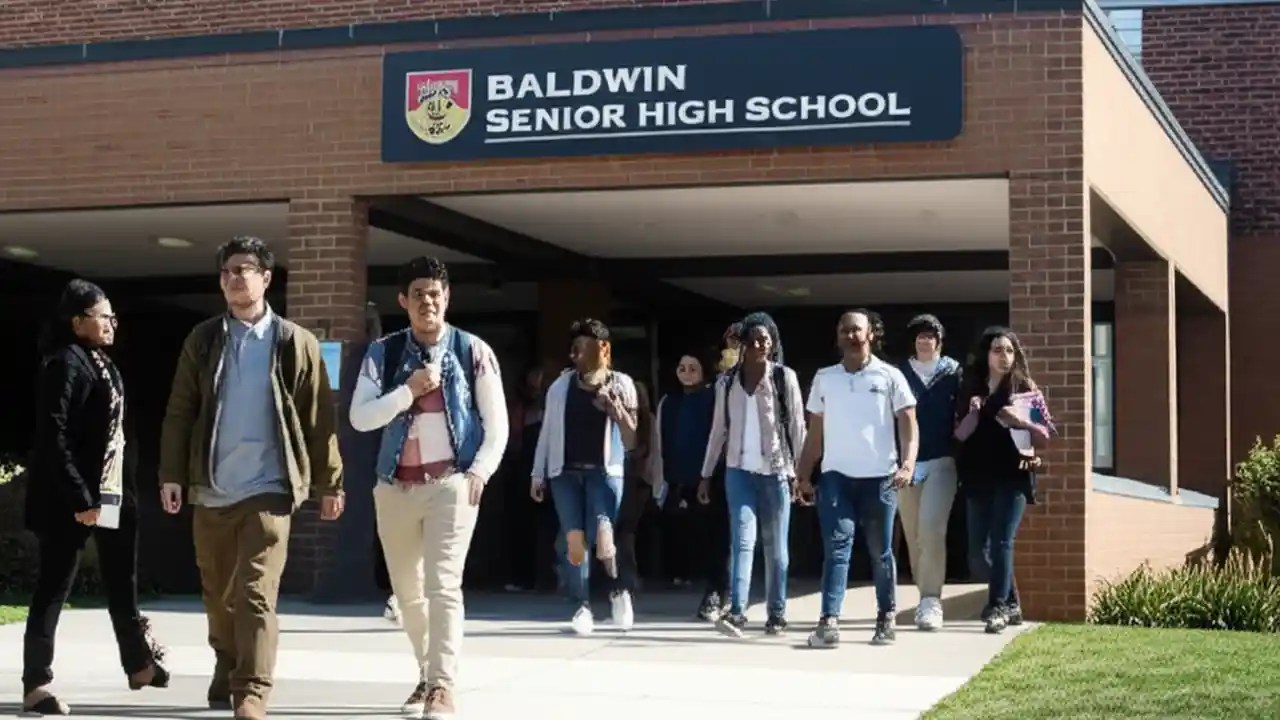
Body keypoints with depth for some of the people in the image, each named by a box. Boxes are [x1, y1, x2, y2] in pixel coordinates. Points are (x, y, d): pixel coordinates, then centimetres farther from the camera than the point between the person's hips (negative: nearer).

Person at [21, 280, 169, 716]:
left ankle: (139, 663, 31)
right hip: (72, 498, -9)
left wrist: (125, 491, 11)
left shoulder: (102, 363, 13)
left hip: (110, 493, 9)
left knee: (122, 583, 18)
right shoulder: (67, 362, -13)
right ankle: (36, 684, 4)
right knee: (54, 587, -2)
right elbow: (53, 437, -19)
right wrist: (80, 498, -23)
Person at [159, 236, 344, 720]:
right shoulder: (203, 340, 7)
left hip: (269, 488, -3)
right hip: (211, 489, 4)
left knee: (257, 595, -12)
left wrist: (330, 483, 1)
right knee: (218, 594, 15)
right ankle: (227, 673, 35)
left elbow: (319, 417, 2)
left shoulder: (294, 342, 1)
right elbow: (180, 412, 6)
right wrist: (171, 474, -2)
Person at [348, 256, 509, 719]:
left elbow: (497, 424, 4)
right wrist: (409, 390, -16)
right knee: (408, 591, 12)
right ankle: (428, 675, 30)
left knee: (443, 585, -16)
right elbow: (360, 418, -5)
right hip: (396, 486, 3)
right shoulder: (383, 353, 5)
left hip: (451, 482, -3)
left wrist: (480, 473, -8)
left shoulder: (473, 352, 1)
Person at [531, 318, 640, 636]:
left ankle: (618, 590, 10)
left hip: (604, 471, -2)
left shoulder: (620, 385, 3)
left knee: (601, 538, -16)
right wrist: (538, 473, 9)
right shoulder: (561, 385, 8)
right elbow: (547, 430, 12)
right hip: (565, 472, 2)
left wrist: (618, 413, -14)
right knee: (574, 540, -5)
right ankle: (582, 606, 8)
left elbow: (632, 440, 3)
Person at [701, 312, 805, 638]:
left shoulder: (785, 377, 0)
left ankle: (777, 614, 12)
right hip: (739, 470, 1)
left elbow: (797, 427, 0)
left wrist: (798, 471, -5)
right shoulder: (727, 381, 7)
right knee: (742, 539, -11)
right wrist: (706, 474, 10)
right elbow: (718, 430, 12)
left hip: (775, 471, -1)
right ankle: (737, 611, -20)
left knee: (775, 545, 5)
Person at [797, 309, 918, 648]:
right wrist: (805, 475, 9)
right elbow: (815, 431, 14)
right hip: (836, 475, 1)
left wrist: (907, 464, -17)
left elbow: (908, 424, -2)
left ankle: (886, 619, 19)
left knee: (881, 551, 6)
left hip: (879, 476, -1)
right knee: (836, 545, -10)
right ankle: (829, 621, -17)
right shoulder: (824, 378, 12)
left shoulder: (889, 376, 3)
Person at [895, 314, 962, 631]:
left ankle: (931, 601, -15)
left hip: (940, 461, -2)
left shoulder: (953, 372, 6)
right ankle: (926, 597, 18)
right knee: (913, 534, 6)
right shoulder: (900, 373, 8)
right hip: (906, 461, 2)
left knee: (931, 529, -16)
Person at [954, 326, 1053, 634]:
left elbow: (1045, 437, 2)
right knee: (978, 549, 4)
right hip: (978, 477, 4)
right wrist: (972, 414, -9)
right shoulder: (971, 390, 10)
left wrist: (1022, 421, -16)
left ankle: (998, 607, -10)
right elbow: (959, 435, 9)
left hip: (1013, 475, -4)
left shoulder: (1025, 389, 2)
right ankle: (1010, 603, 20)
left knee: (1001, 542, -13)